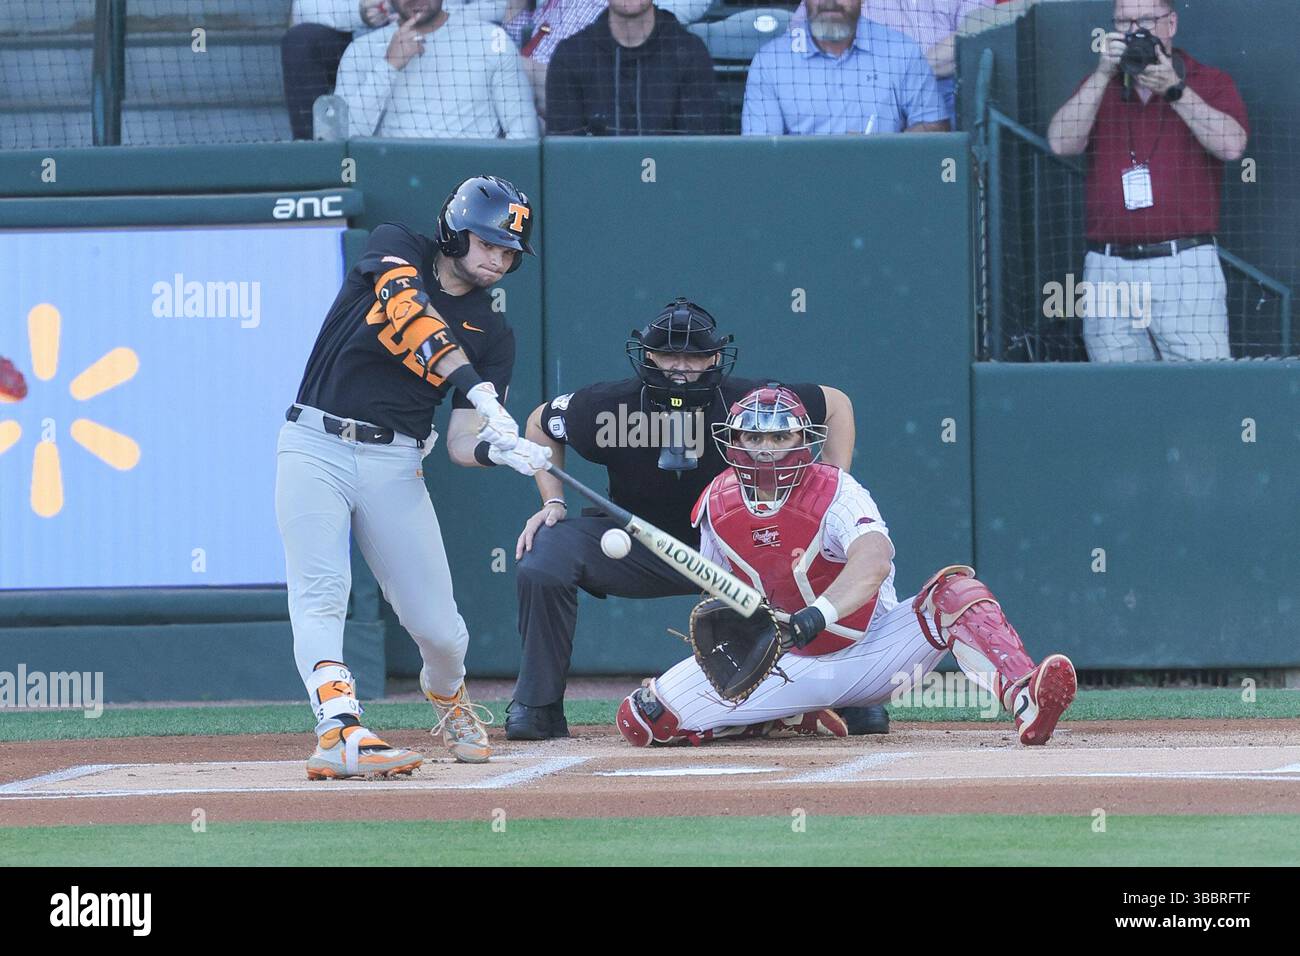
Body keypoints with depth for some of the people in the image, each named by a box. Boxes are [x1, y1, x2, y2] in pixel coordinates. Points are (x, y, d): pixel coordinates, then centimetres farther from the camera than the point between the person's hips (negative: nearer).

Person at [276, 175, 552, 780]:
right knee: (321, 598, -21)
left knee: (438, 626, 1)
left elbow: (460, 444, 2)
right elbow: (411, 315, -20)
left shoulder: (493, 336, 10)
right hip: (315, 449, -3)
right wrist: (475, 388, -31)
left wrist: (497, 449, -22)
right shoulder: (395, 252, 2)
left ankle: (447, 696, 33)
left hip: (394, 467, 3)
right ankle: (339, 731, -31)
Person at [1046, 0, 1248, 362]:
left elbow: (1232, 145, -11)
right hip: (1108, 271, 3)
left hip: (1185, 265, -3)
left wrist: (1174, 91, -16)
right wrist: (1103, 74, -7)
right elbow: (1062, 143, 0)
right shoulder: (1098, 87, 17)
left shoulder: (1210, 83, 7)